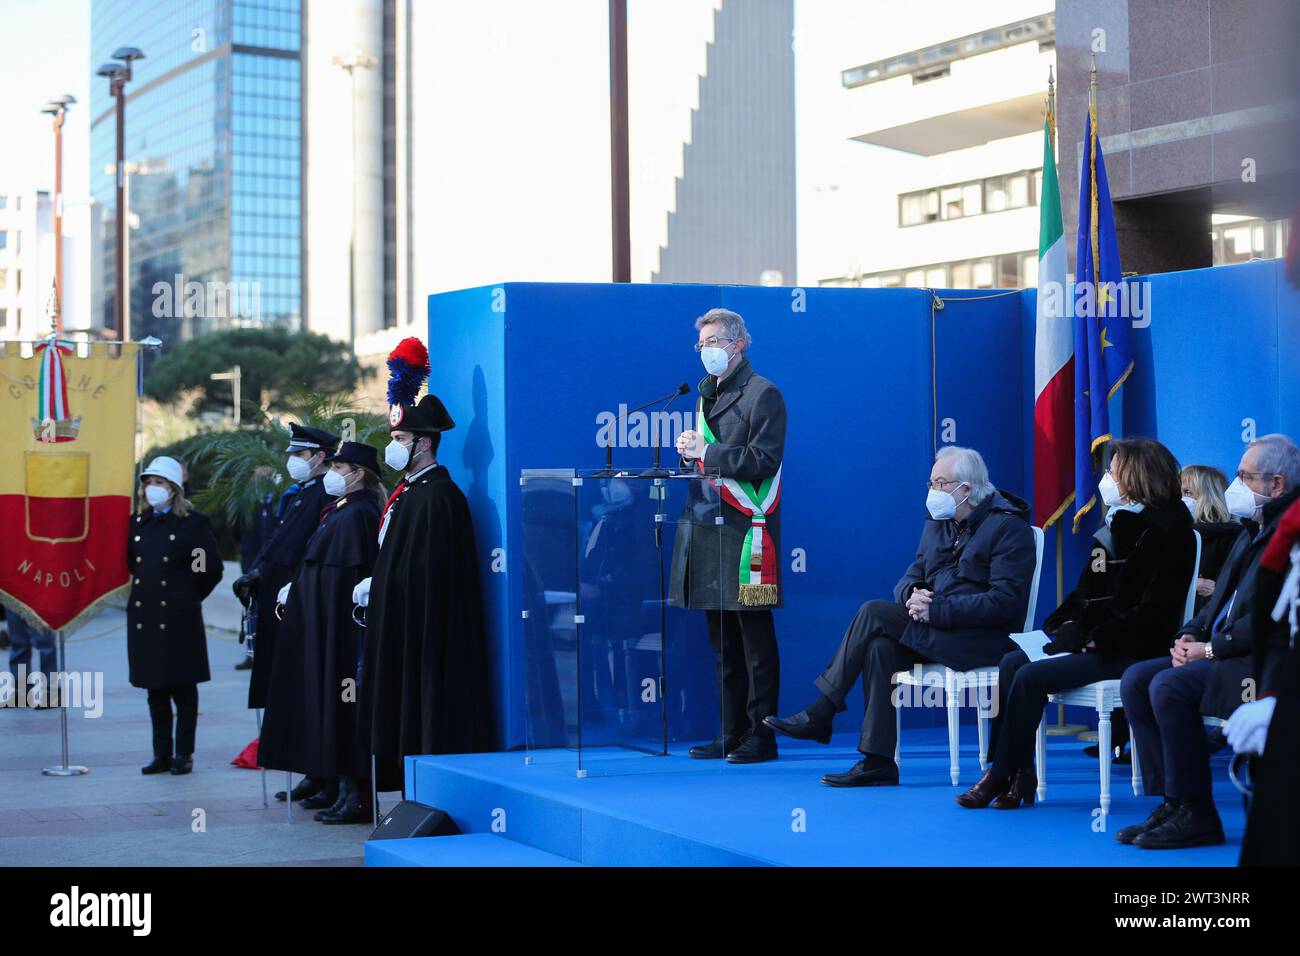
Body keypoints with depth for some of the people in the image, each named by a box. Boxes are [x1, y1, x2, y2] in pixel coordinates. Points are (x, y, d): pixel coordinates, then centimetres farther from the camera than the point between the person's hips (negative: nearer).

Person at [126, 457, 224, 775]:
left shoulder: (193, 522, -4)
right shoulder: (138, 522, 11)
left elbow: (212, 568, -2)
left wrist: (189, 596, 3)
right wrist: (142, 590, 13)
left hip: (179, 617, -5)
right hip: (144, 615, 5)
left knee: (183, 688, 1)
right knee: (155, 689, 9)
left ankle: (184, 754, 7)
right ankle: (161, 754, 16)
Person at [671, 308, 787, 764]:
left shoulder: (762, 394, -6)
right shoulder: (708, 393, 20)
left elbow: (762, 461, -15)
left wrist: (706, 452, -17)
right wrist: (690, 452, 3)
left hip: (745, 532, -9)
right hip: (708, 530, 9)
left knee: (755, 638, -5)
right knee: (722, 638, 12)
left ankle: (761, 735, 0)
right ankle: (731, 734, 18)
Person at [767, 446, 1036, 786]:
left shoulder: (1008, 526, -8)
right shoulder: (938, 523, 17)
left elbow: (1006, 601, -18)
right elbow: (909, 578, 15)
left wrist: (936, 610, -22)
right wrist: (913, 594, -12)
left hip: (984, 639, -7)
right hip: (936, 631, 7)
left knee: (874, 612, -20)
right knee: (880, 647, -24)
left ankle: (820, 713, -13)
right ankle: (878, 762, -22)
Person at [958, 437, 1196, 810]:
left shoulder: (1167, 531, -12)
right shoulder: (1118, 523, 17)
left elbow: (1153, 612, -18)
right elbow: (1088, 590, 20)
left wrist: (1095, 639, -19)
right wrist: (1062, 622, 2)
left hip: (1132, 650, -9)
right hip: (1095, 640, 9)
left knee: (1031, 677, -21)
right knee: (1012, 662, -9)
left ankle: (1002, 776, -9)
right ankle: (1011, 773, -12)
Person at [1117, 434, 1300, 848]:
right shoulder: (1253, 532, 21)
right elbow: (1220, 599, 23)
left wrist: (1212, 649, -18)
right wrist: (1191, 635, 4)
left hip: (1265, 660, -10)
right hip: (1227, 655, 10)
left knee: (1170, 686, -27)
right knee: (1136, 679, -5)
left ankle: (1195, 814, -17)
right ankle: (1172, 802, -6)